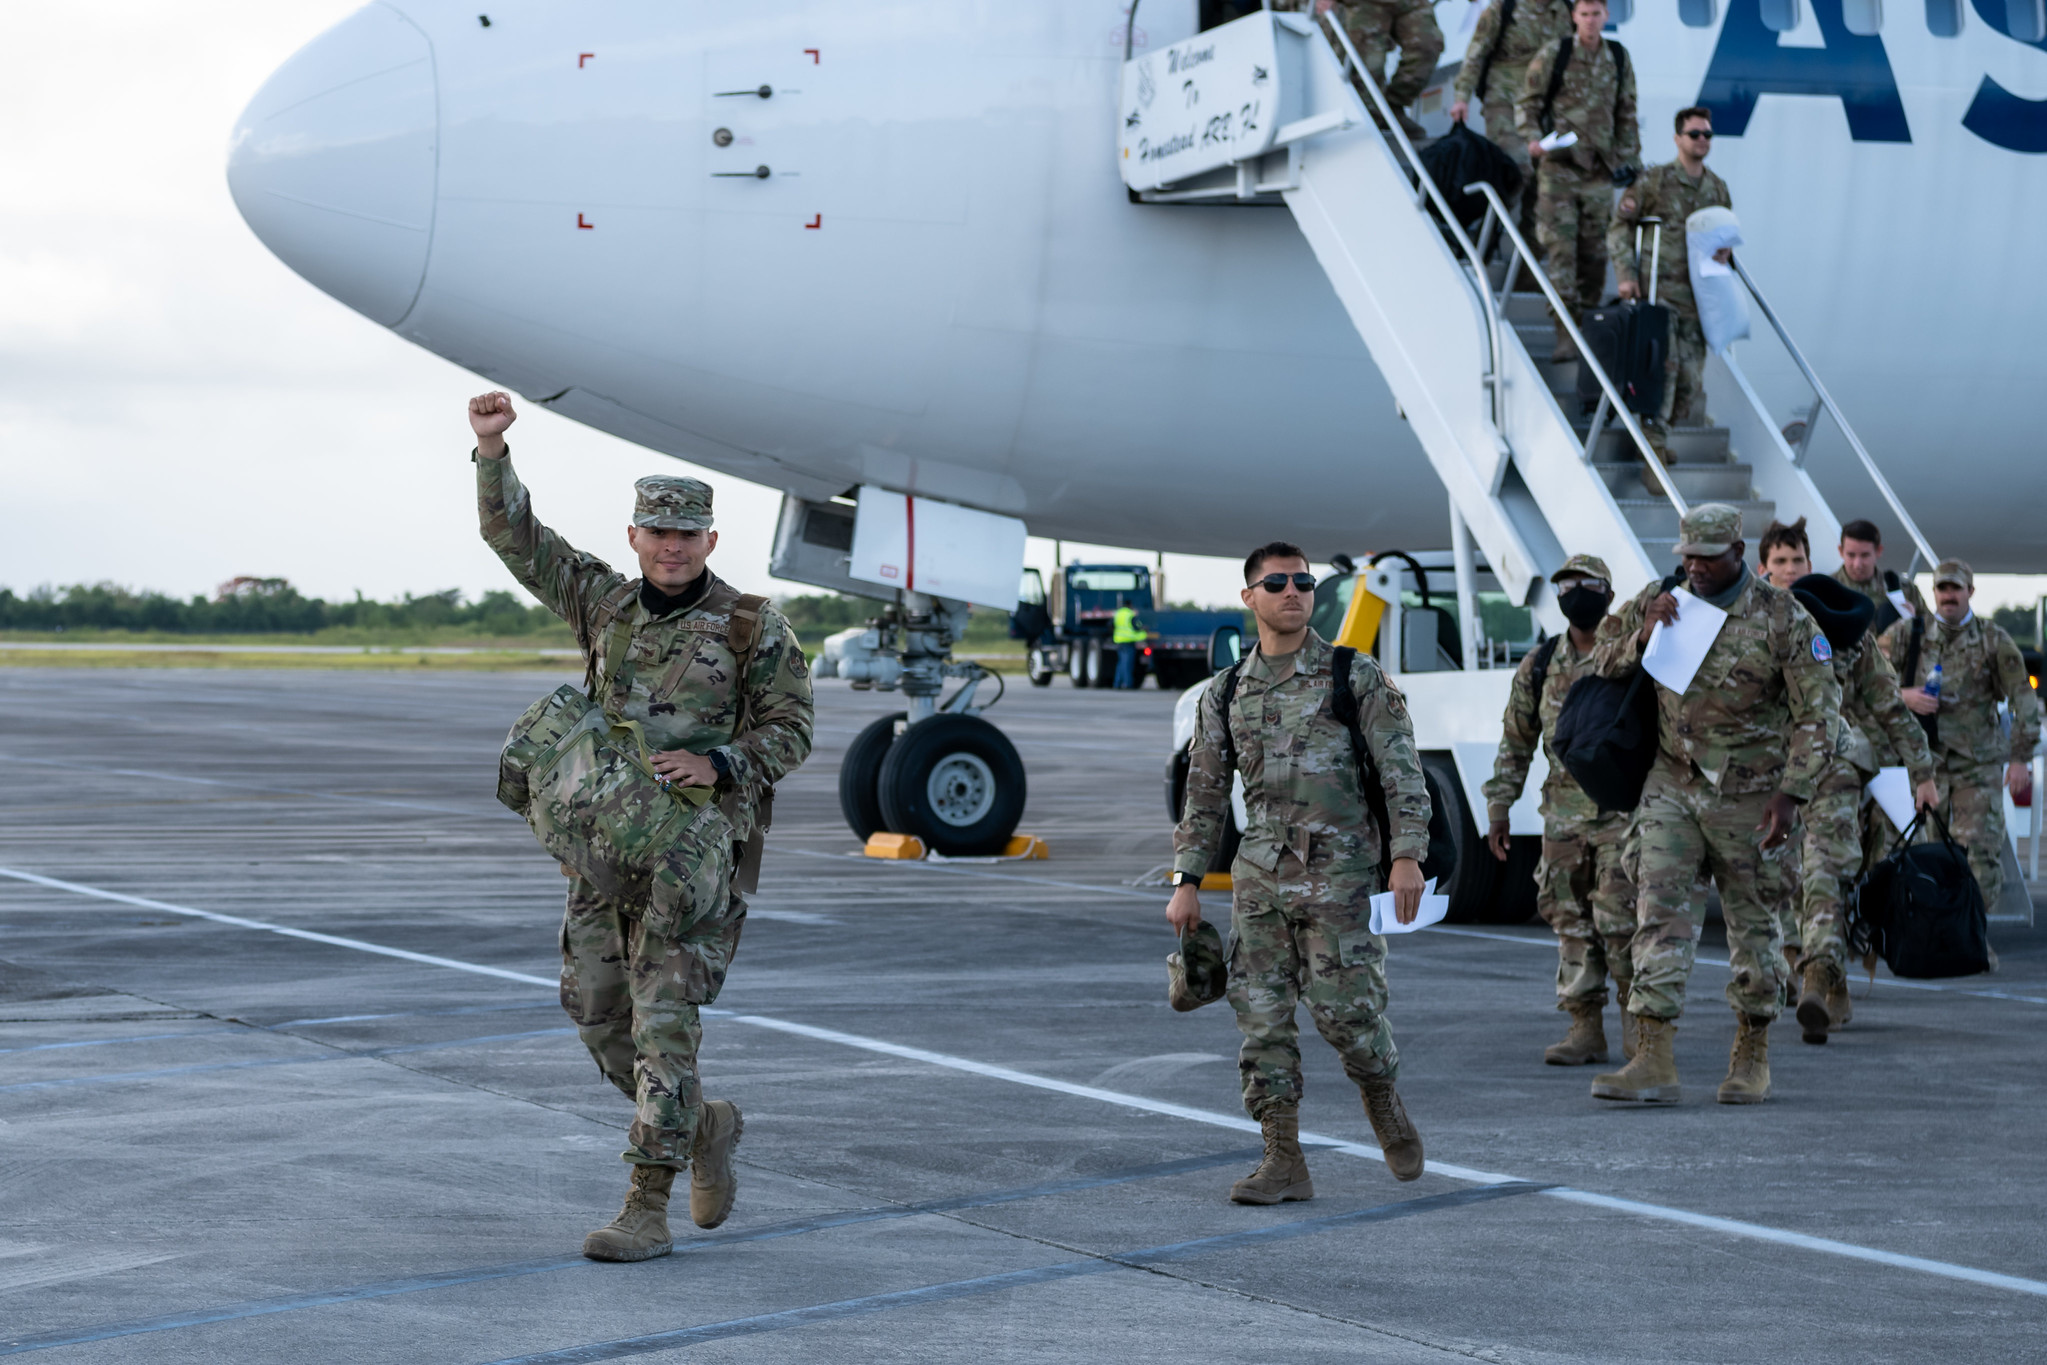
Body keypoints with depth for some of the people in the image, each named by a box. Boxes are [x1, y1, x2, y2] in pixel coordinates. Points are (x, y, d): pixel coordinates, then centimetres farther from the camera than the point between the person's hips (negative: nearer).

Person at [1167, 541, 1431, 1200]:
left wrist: (1407, 855, -15)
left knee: (1345, 1007, -7)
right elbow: (1204, 795, 15)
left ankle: (1384, 1102, 23)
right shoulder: (1226, 693, 10)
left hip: (1339, 872, -4)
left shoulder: (1356, 676, 0)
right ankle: (1284, 1164, 4)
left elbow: (1402, 769, -5)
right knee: (1261, 1014, -1)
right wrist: (1187, 881, 10)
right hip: (1260, 875, 4)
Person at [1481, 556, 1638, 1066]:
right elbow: (1516, 741, 14)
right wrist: (1498, 807, 10)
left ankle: (1636, 1018, 6)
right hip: (1564, 809, 4)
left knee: (1619, 918, -10)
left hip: (1624, 808, -4)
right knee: (1572, 922, 5)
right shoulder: (1540, 665, 8)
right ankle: (1585, 1029, 11)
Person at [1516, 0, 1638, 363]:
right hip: (1558, 164, -4)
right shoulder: (1552, 56, -2)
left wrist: (1630, 157, 16)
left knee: (1595, 251, 7)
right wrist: (1533, 139, -14)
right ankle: (1565, 335, -13)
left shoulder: (1619, 58, 9)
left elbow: (1626, 113, 18)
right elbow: (1527, 103, 2)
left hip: (1599, 168, 4)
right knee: (1560, 248, -11)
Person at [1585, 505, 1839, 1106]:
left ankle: (1752, 1058, 23)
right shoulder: (1660, 601, 2)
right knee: (1659, 911, -9)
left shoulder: (1783, 618, -8)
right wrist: (1642, 635, -8)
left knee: (1753, 922, 7)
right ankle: (1653, 1063, -14)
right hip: (1672, 784, 2)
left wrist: (1789, 794, -16)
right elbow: (1601, 662, 13)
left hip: (1748, 793, -2)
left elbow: (1816, 713, -8)